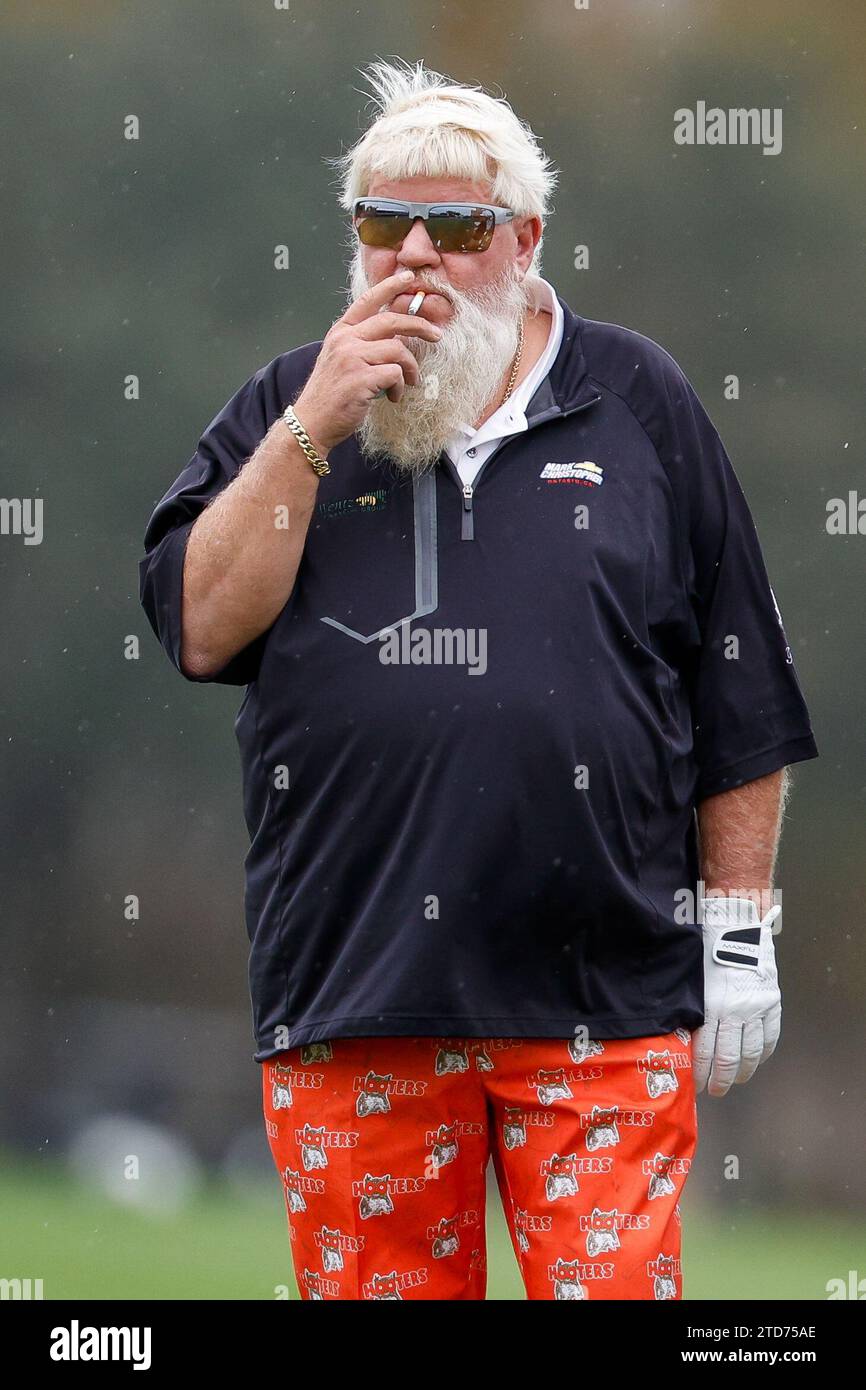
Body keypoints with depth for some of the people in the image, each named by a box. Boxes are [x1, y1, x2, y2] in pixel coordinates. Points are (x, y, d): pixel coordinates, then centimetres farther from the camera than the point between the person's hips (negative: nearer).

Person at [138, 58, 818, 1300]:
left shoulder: (637, 404, 9)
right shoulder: (285, 408, 13)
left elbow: (741, 704, 9)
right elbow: (201, 629, -1)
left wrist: (741, 937, 4)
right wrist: (316, 429, -8)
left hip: (602, 997, -1)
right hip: (347, 992, 2)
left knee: (613, 1287, -7)